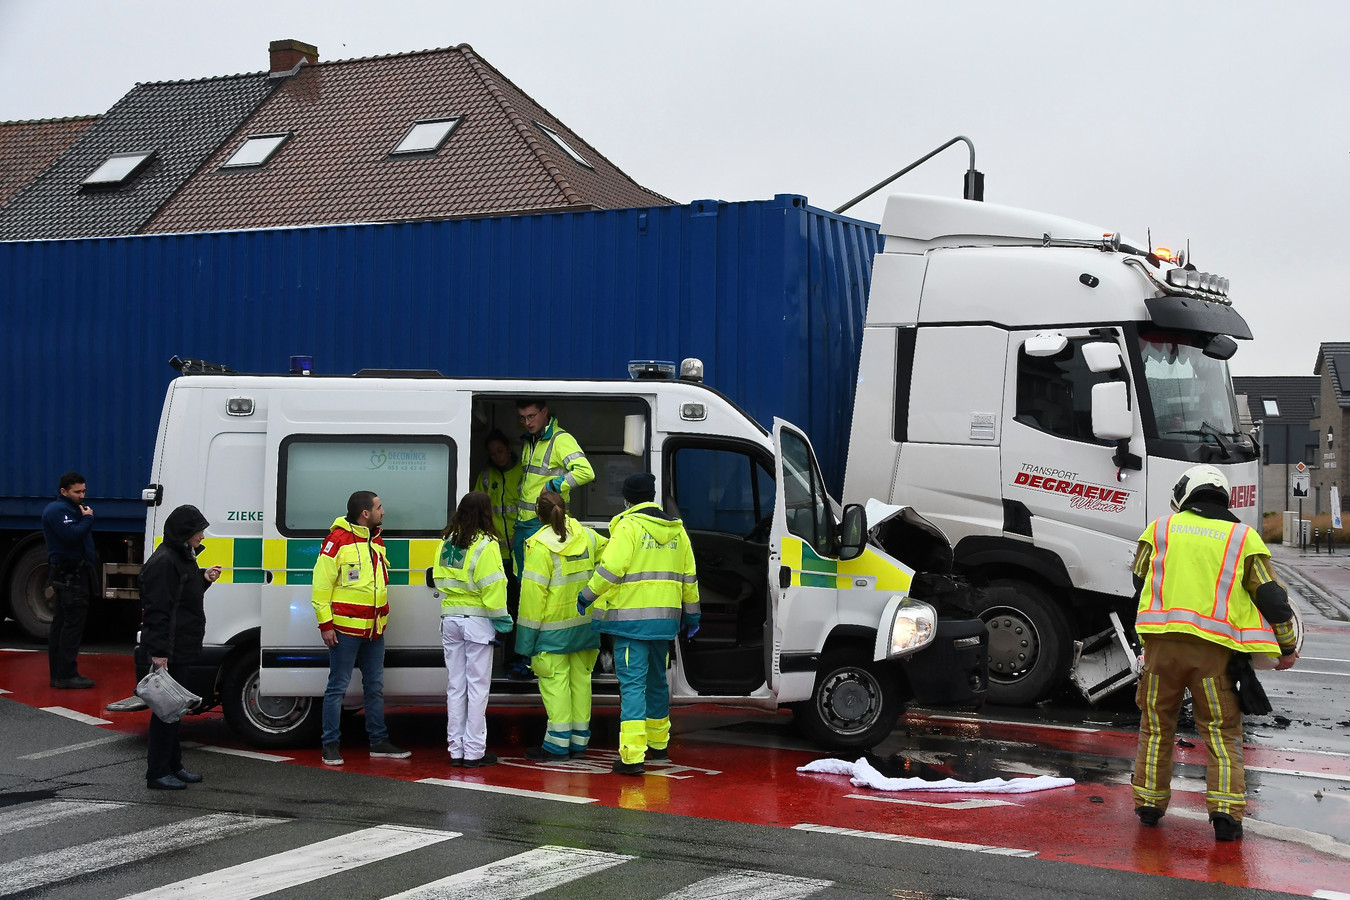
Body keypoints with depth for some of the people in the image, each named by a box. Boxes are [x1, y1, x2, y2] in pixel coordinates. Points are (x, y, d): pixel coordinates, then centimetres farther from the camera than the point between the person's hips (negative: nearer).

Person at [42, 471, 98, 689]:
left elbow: (81, 535, 21)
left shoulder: (72, 509, 21)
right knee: (73, 623, -11)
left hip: (70, 575, 11)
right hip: (69, 575, -11)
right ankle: (67, 675, -10)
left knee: (61, 623, 12)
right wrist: (88, 518, -13)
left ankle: (57, 673, 17)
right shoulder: (58, 510, -12)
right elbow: (72, 535, -26)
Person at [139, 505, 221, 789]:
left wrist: (204, 579, 11)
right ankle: (157, 773, 1)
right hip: (169, 650, -11)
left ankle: (173, 766, 25)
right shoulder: (163, 562, -18)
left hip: (181, 647, 11)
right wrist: (158, 652, -24)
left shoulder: (183, 557, 15)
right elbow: (156, 609, -21)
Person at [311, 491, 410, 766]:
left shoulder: (377, 541, 13)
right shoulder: (337, 541, -12)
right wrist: (325, 624, -15)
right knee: (338, 687, -1)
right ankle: (331, 746, 6)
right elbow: (321, 585, -13)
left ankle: (379, 742, 22)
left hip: (375, 629, 8)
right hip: (345, 629, -8)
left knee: (375, 687, 13)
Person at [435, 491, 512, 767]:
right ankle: (474, 751, 2)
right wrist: (501, 620, -7)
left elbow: (440, 578, 10)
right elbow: (492, 586, -13)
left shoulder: (446, 543, 7)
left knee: (455, 686, 10)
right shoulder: (485, 545, -11)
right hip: (477, 620, -6)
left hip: (450, 619, 6)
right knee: (477, 687, 1)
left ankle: (456, 749, 13)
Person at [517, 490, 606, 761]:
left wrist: (527, 637, -10)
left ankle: (558, 744, -1)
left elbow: (533, 594, -15)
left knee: (555, 681, -2)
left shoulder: (540, 546, -15)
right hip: (585, 624, 6)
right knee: (580, 679, 10)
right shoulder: (585, 535, 2)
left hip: (554, 627, -6)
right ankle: (579, 741, 15)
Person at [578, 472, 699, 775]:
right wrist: (691, 614, 25)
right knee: (656, 680, 20)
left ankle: (633, 755, -15)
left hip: (631, 617, -6)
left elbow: (611, 569, -18)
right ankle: (658, 744, 34)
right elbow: (688, 577, 16)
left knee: (632, 683, -8)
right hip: (665, 619, 6)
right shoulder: (676, 529, 11)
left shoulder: (628, 526, -10)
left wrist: (587, 596, -4)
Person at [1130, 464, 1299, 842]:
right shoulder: (1243, 537, 11)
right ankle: (1226, 811, -1)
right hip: (1213, 647, -1)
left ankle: (1149, 803, 21)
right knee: (1221, 730, 8)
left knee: (1157, 724, 14)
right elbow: (1271, 596, 8)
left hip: (1162, 640, 1)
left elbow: (1139, 580, 22)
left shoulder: (1160, 528, 13)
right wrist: (1288, 647, 18)